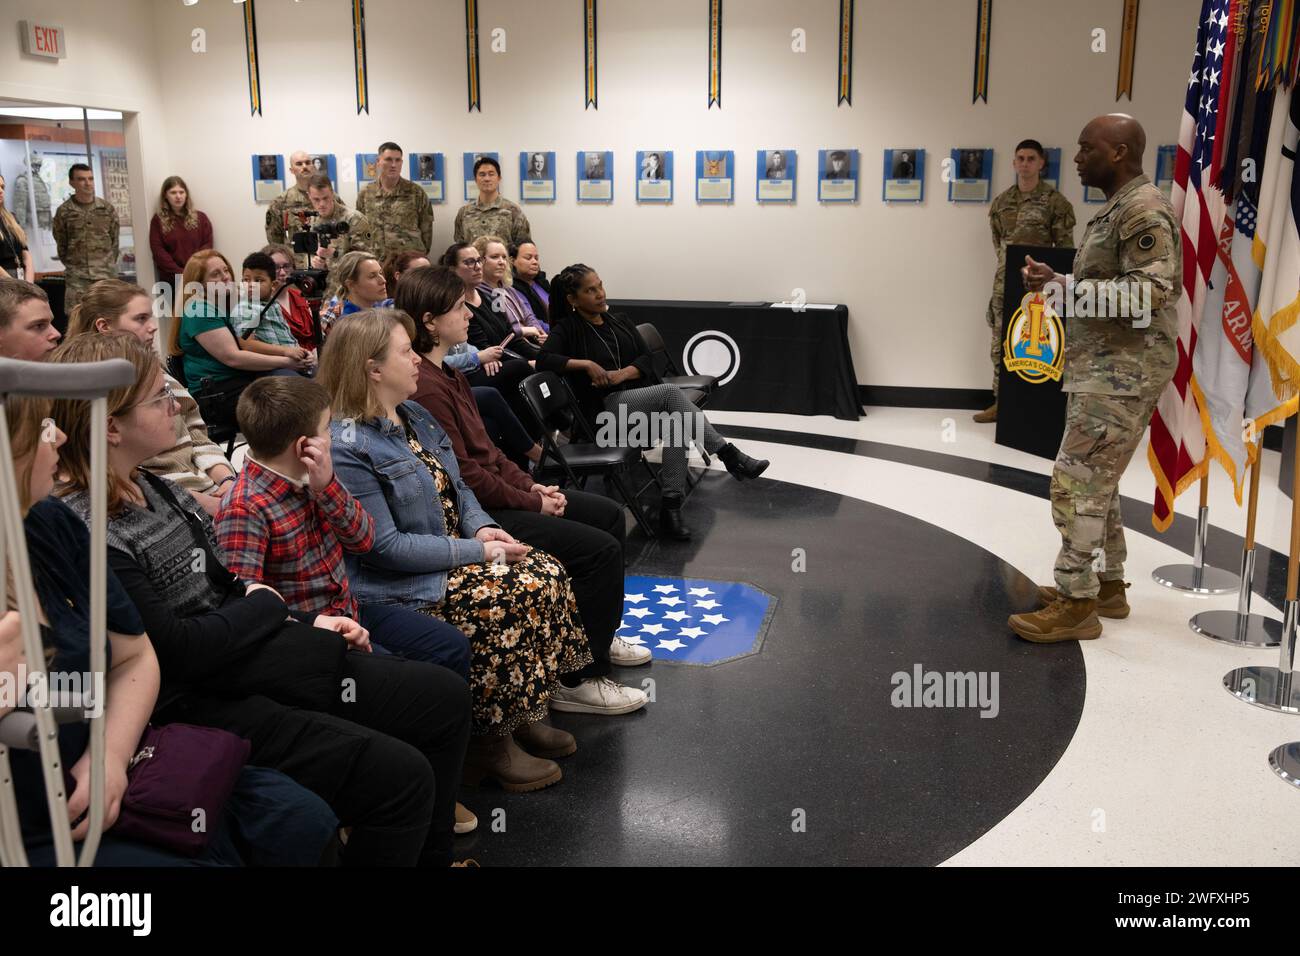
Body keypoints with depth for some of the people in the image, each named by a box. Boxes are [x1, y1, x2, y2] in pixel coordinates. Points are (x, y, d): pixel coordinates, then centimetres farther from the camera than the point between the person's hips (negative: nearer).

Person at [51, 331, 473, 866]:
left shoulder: (153, 489, 10)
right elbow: (175, 650, -22)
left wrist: (308, 622, 5)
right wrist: (265, 606, -7)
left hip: (247, 658, 10)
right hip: (201, 706, -10)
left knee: (444, 697, 7)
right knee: (401, 774, -19)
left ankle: (430, 856, 21)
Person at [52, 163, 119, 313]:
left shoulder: (108, 208, 5)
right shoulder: (64, 211, 0)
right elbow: (61, 243, 8)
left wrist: (109, 264, 9)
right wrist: (72, 264, 8)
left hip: (106, 274, 2)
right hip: (76, 276, -1)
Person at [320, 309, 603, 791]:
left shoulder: (416, 416, 10)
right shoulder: (346, 446, -20)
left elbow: (457, 488, 18)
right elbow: (385, 546, -23)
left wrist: (482, 526, -5)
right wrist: (477, 551, -20)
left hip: (451, 556, 9)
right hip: (399, 588, -9)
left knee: (548, 572, -6)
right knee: (519, 596, -21)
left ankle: (518, 713, 7)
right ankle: (488, 742, -5)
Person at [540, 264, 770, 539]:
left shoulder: (619, 322, 21)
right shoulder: (567, 329, 5)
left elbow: (646, 359, 11)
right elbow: (544, 359, -13)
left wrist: (622, 374, -9)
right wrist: (585, 364, -21)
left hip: (640, 399, 5)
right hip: (604, 408, -5)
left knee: (675, 425, -30)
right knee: (670, 392, -31)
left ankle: (671, 507, -31)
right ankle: (729, 455, -31)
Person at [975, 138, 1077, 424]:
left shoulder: (1055, 202, -4)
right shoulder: (1001, 201, 9)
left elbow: (1065, 248, -3)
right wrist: (1006, 263, 12)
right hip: (1004, 283, 5)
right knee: (999, 345, 7)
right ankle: (1001, 402, 17)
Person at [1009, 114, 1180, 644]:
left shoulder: (1145, 209, -15)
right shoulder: (1117, 209, 16)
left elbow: (1151, 291, -24)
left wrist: (1067, 287, -26)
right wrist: (1062, 285, 11)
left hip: (1123, 373, -10)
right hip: (1103, 368, 11)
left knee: (1077, 481, -10)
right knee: (1096, 480, 16)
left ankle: (1075, 604, -3)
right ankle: (1107, 584, 26)